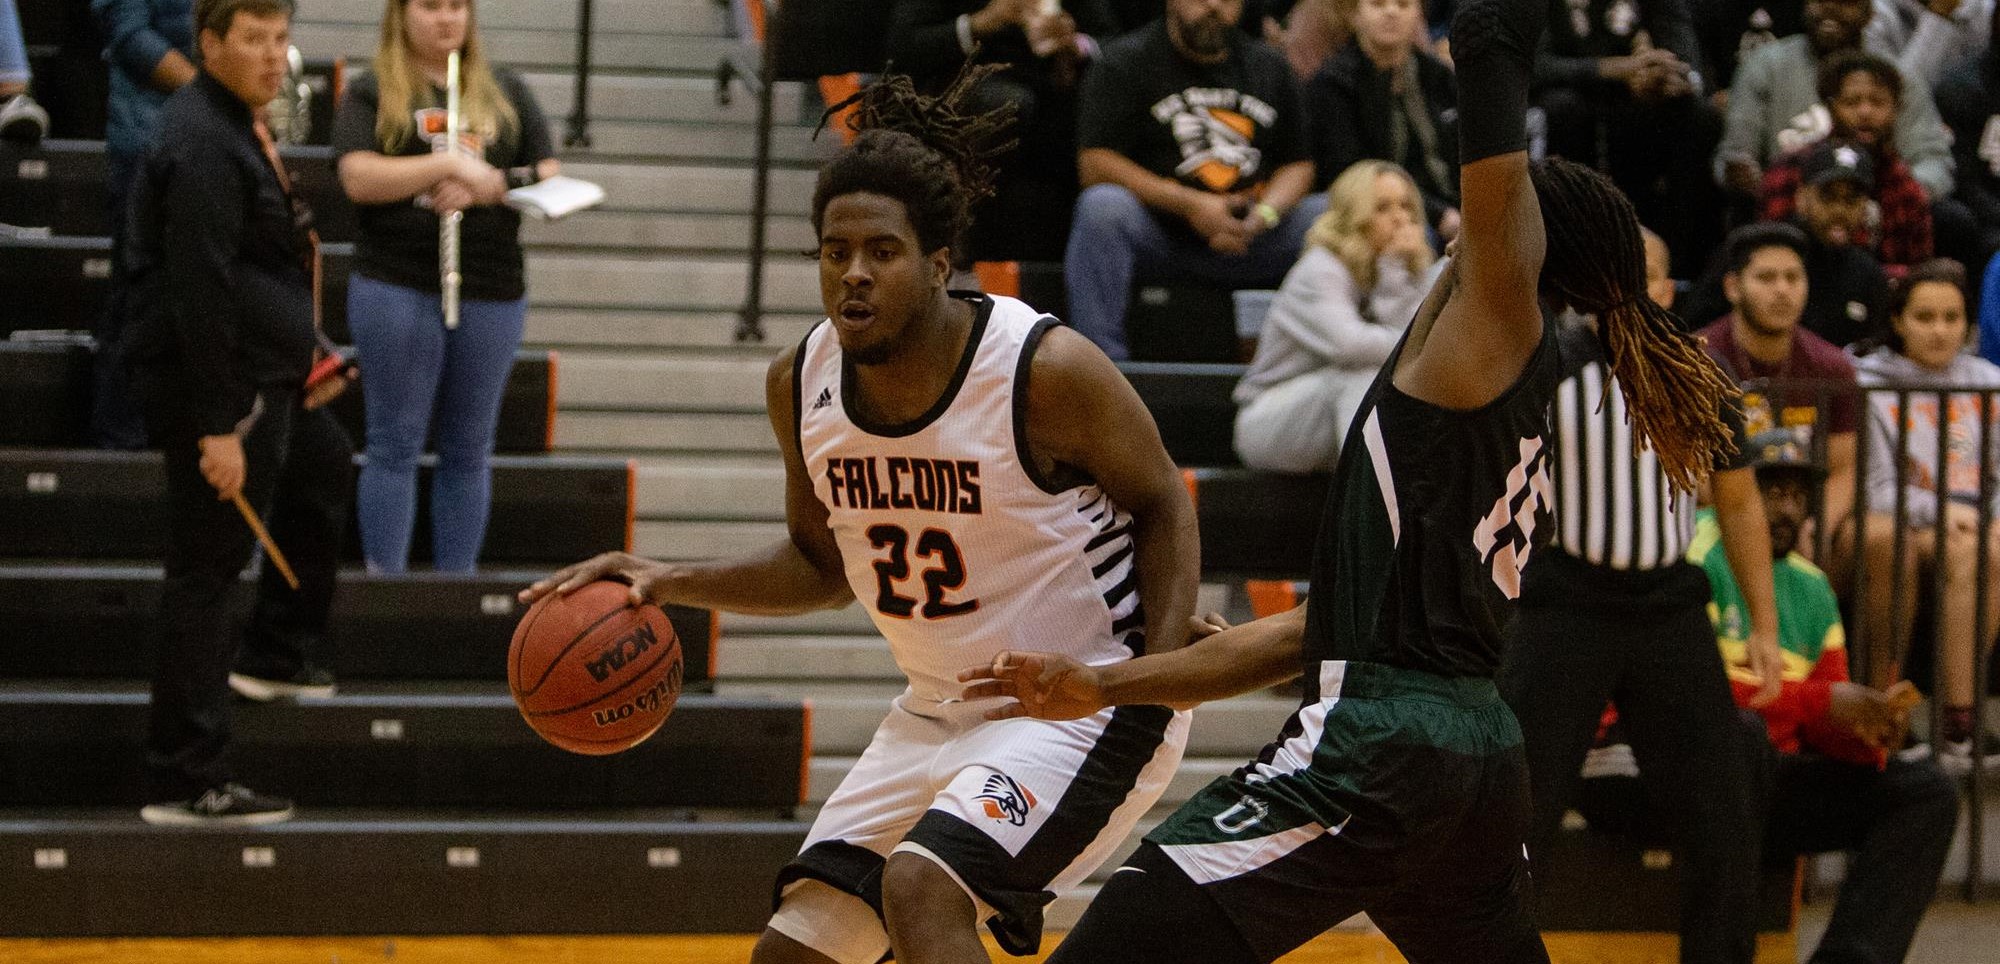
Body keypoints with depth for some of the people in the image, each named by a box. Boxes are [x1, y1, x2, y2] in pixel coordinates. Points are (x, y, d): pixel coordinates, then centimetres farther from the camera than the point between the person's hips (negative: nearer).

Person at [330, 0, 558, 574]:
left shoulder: (506, 93, 12)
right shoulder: (371, 95, 3)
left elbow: (549, 180, 8)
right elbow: (359, 178, -11)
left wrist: (490, 184, -10)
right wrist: (451, 164, -16)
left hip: (491, 293, 3)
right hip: (398, 289, -3)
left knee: (469, 451, 7)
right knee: (396, 446, -1)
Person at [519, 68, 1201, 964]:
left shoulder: (1047, 370, -21)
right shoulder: (802, 383, -4)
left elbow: (1164, 509, -6)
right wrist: (671, 583, -1)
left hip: (1084, 708, -7)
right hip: (938, 712, 7)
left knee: (921, 889, -28)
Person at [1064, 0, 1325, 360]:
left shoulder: (1269, 66, 15)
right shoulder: (1126, 62, 1)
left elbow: (1297, 165, 13)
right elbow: (1095, 165, -9)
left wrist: (1266, 213, -11)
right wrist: (1190, 205, -17)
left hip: (1246, 238, 4)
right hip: (1157, 233, -4)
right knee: (1102, 206, -34)